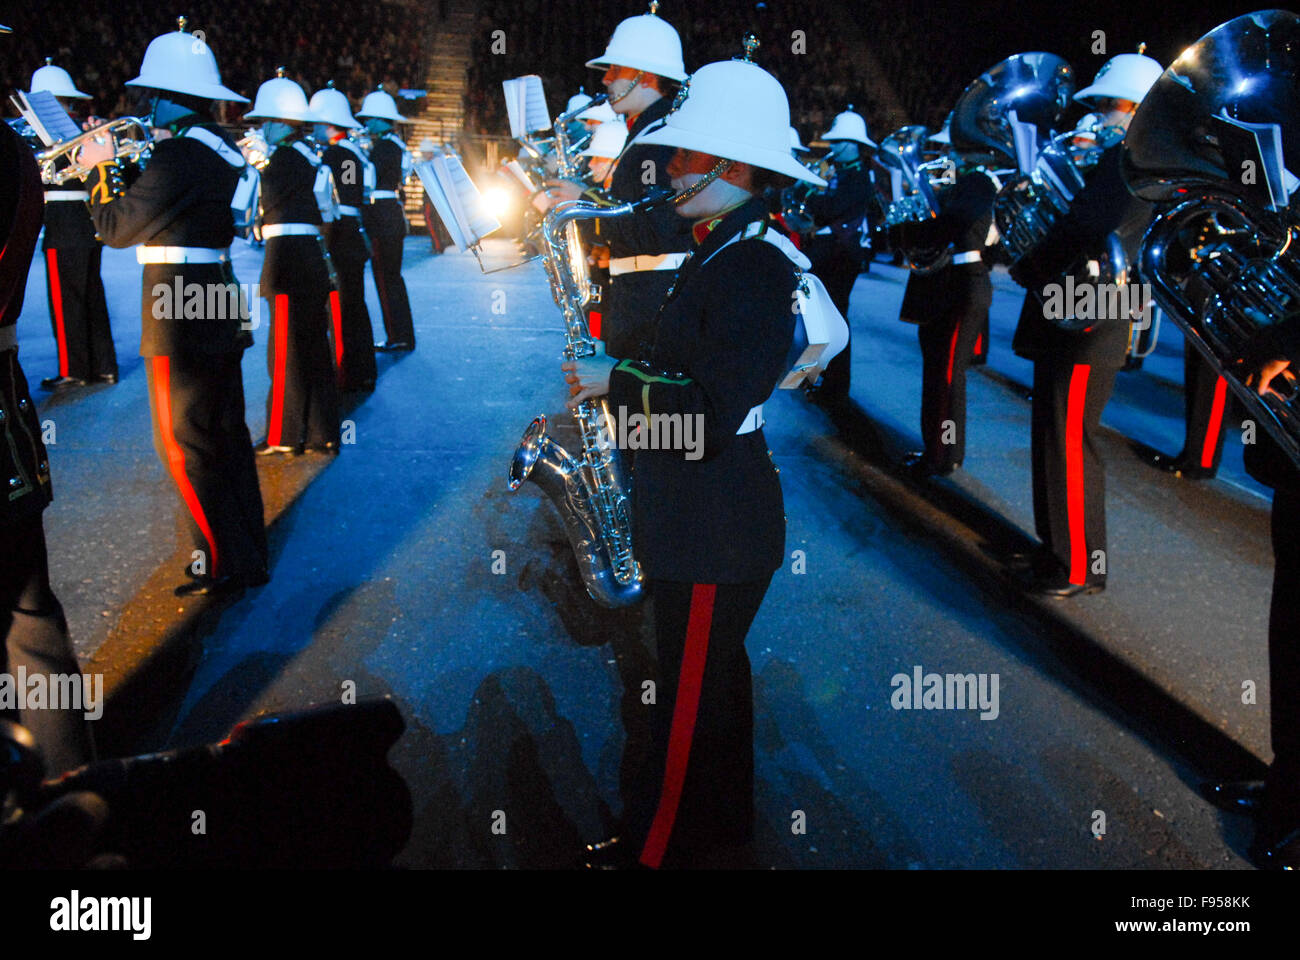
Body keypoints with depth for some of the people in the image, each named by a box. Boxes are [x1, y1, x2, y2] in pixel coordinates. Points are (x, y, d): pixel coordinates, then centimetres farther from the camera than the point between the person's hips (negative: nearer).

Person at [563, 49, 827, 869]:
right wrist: (617, 373, 2)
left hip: (718, 527, -10)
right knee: (713, 674, 23)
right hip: (697, 516, 10)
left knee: (691, 695, 4)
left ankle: (660, 848, 19)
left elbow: (715, 410, -28)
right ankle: (723, 823, 39)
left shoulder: (757, 265, -22)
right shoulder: (721, 248, 11)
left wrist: (614, 384, -19)